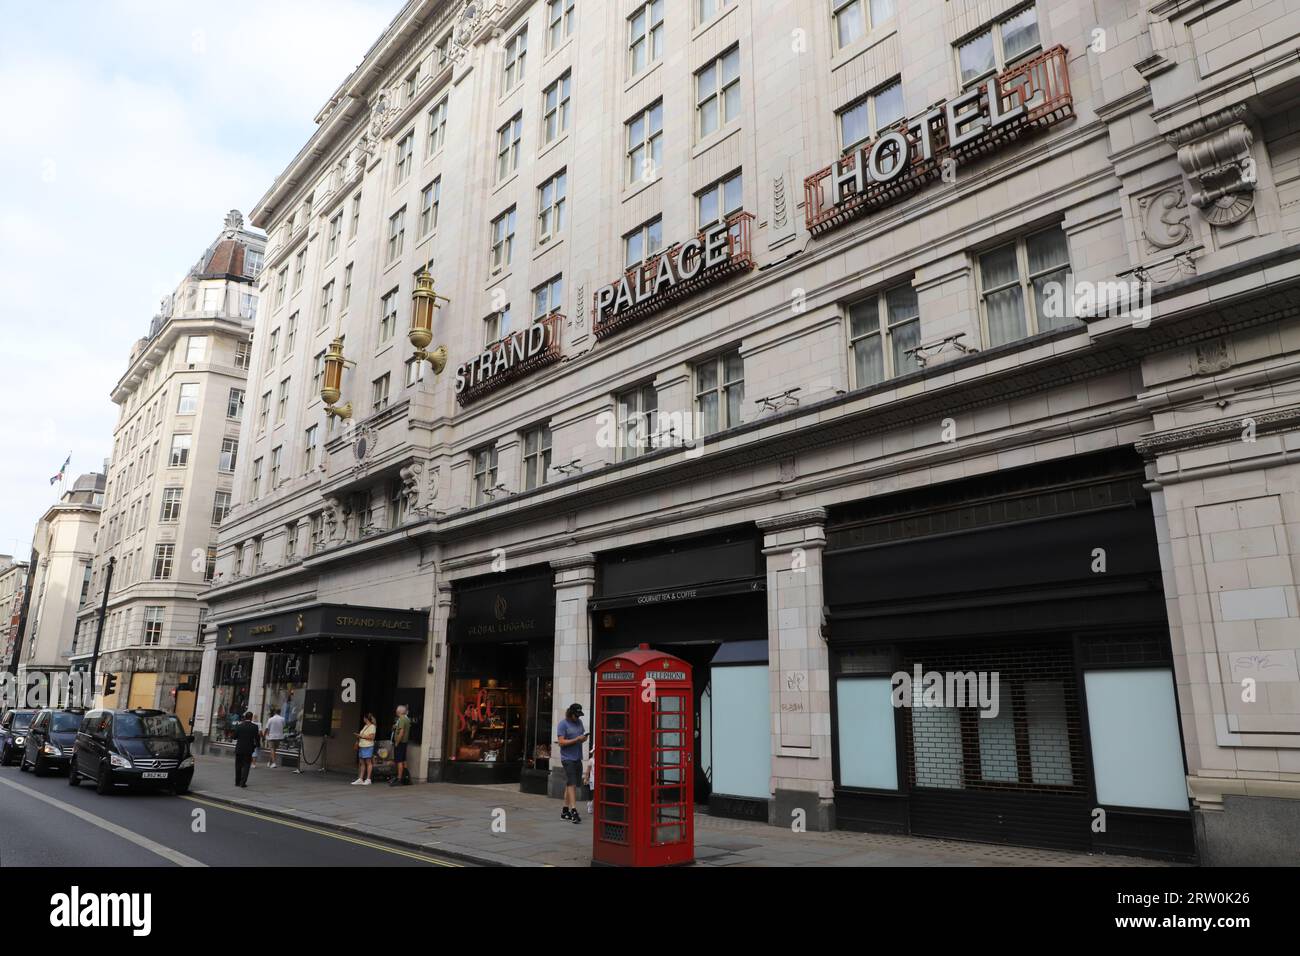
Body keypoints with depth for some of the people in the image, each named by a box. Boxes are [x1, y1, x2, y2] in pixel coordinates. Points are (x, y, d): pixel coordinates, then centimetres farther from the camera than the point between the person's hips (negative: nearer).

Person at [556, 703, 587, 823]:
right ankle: (573, 811, -15)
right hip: (568, 758, -7)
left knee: (570, 785, 12)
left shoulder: (579, 722, 14)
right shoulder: (562, 724, -8)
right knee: (571, 784, -12)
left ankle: (565, 811, 19)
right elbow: (561, 742, -15)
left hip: (578, 758, 7)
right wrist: (576, 739, -20)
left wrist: (584, 738, -2)